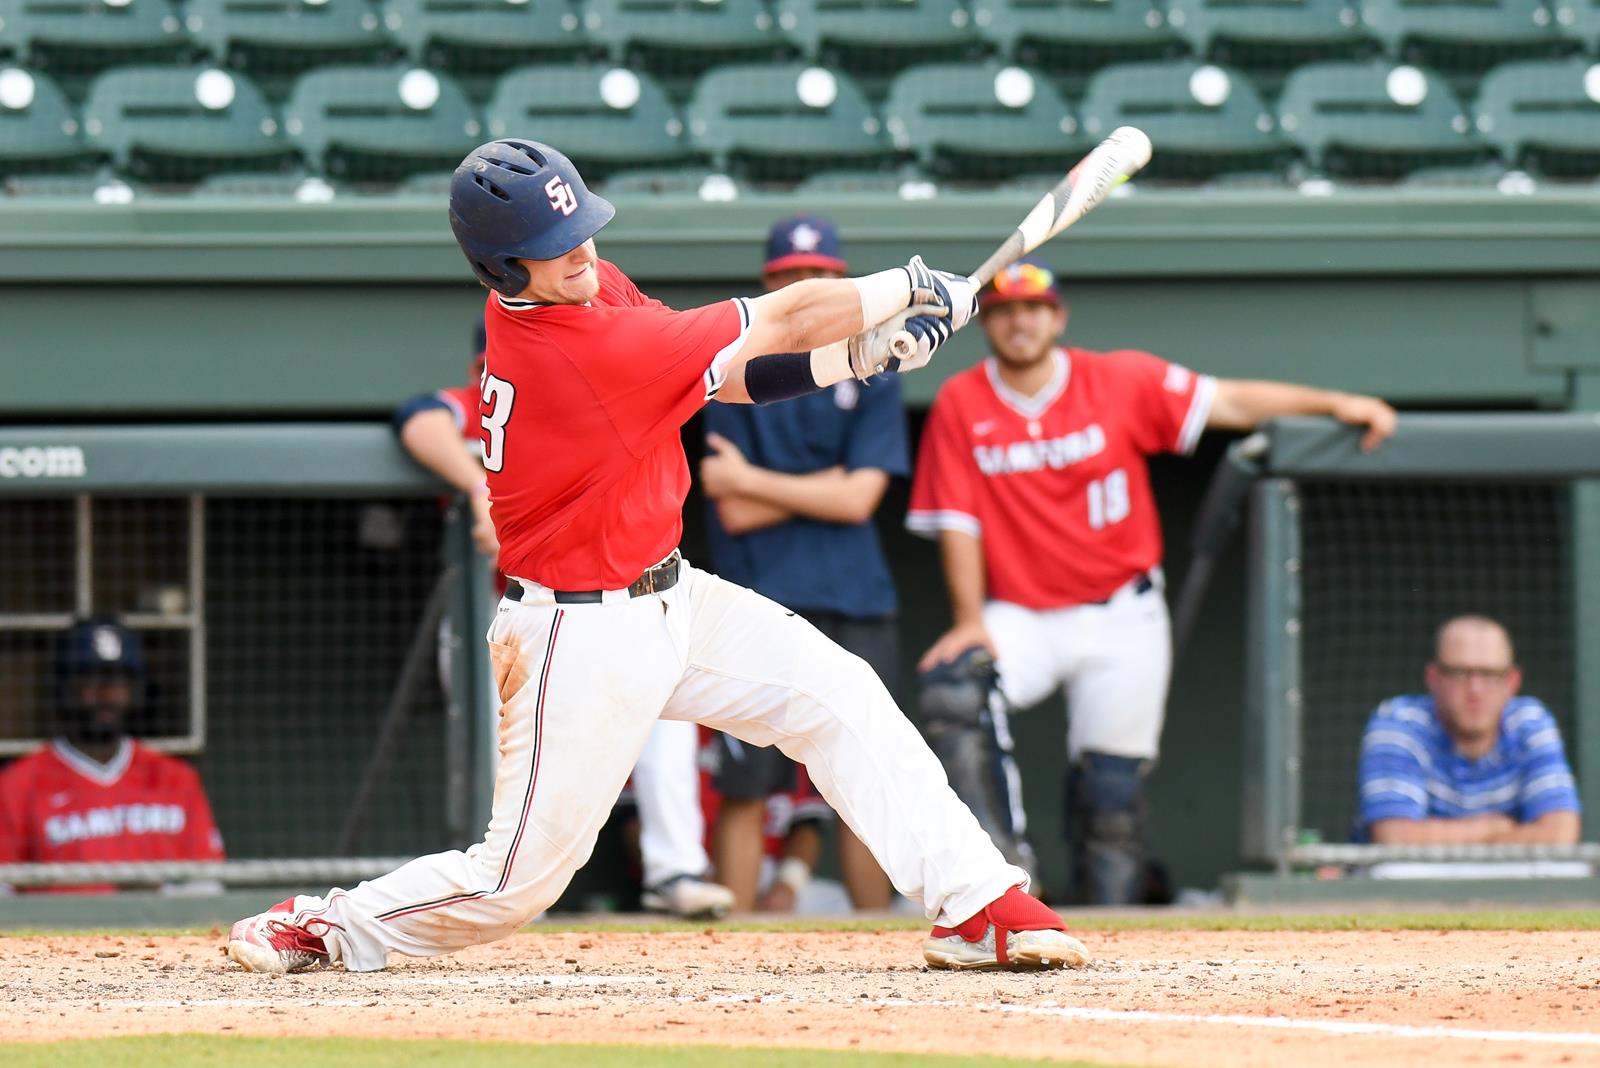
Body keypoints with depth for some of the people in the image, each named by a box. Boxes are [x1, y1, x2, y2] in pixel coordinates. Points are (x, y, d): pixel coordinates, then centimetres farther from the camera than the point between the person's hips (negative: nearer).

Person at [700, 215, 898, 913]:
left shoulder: (870, 378, 8)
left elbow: (857, 500, -4)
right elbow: (734, 512, -3)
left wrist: (750, 478, -6)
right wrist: (827, 480, -5)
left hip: (855, 606, 2)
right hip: (761, 601, -2)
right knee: (745, 788, -7)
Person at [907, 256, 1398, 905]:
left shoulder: (1120, 382, -2)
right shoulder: (960, 404, 0)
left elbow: (1228, 402, -4)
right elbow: (957, 523, -3)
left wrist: (1332, 404, -14)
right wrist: (970, 622, -12)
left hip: (1119, 619, 0)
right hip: (1017, 617, 0)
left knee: (1110, 790, -2)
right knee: (951, 691, -29)